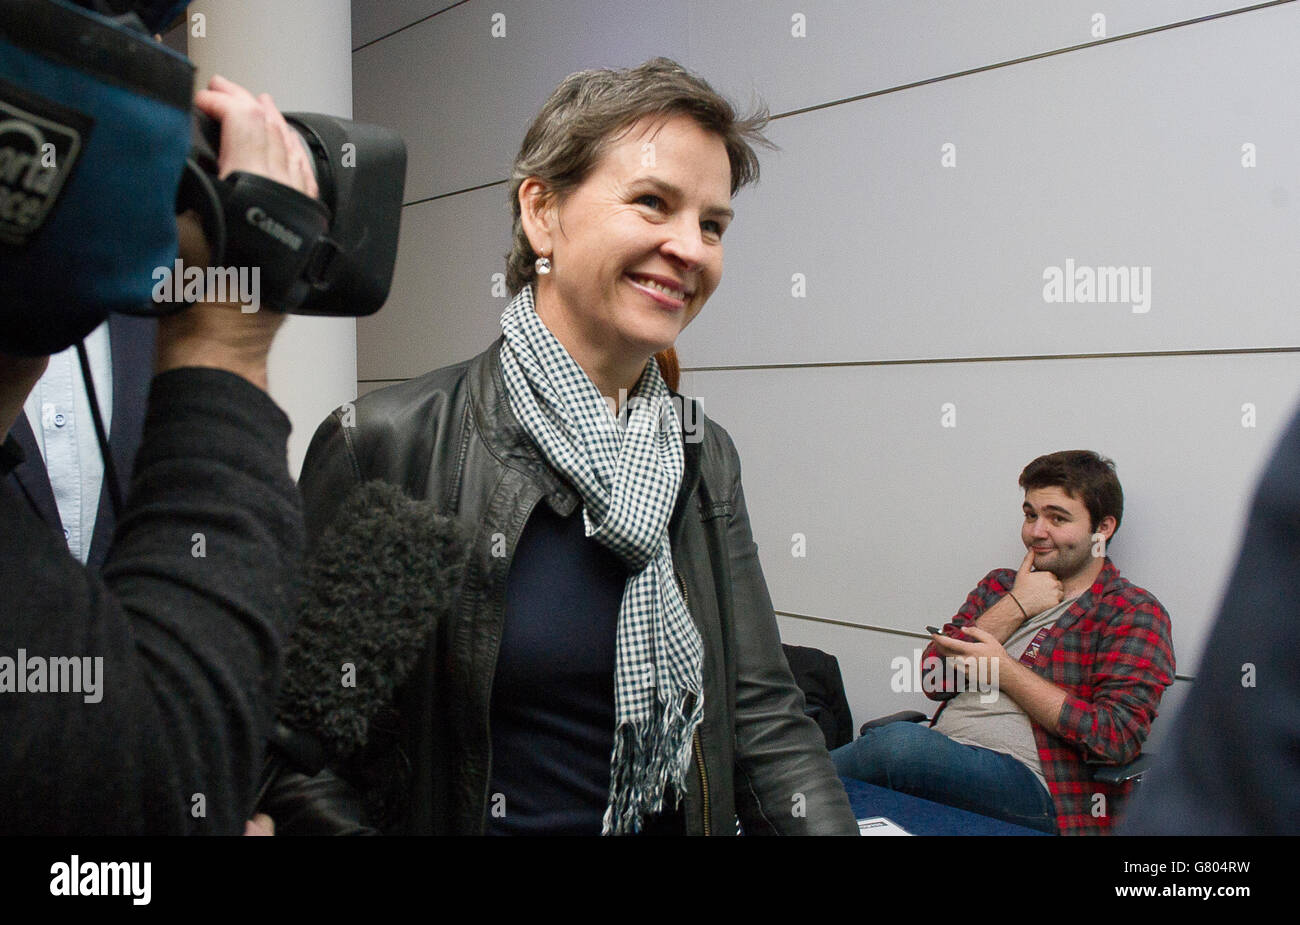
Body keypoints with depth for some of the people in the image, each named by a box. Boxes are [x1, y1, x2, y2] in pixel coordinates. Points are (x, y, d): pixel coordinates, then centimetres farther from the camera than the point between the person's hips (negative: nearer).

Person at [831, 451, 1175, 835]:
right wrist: (1016, 606, 2)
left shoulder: (1133, 612, 5)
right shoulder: (1000, 586, 22)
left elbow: (1116, 739, -9)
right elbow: (934, 679, 9)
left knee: (901, 743, -32)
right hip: (942, 755, 5)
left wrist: (1003, 668, -6)